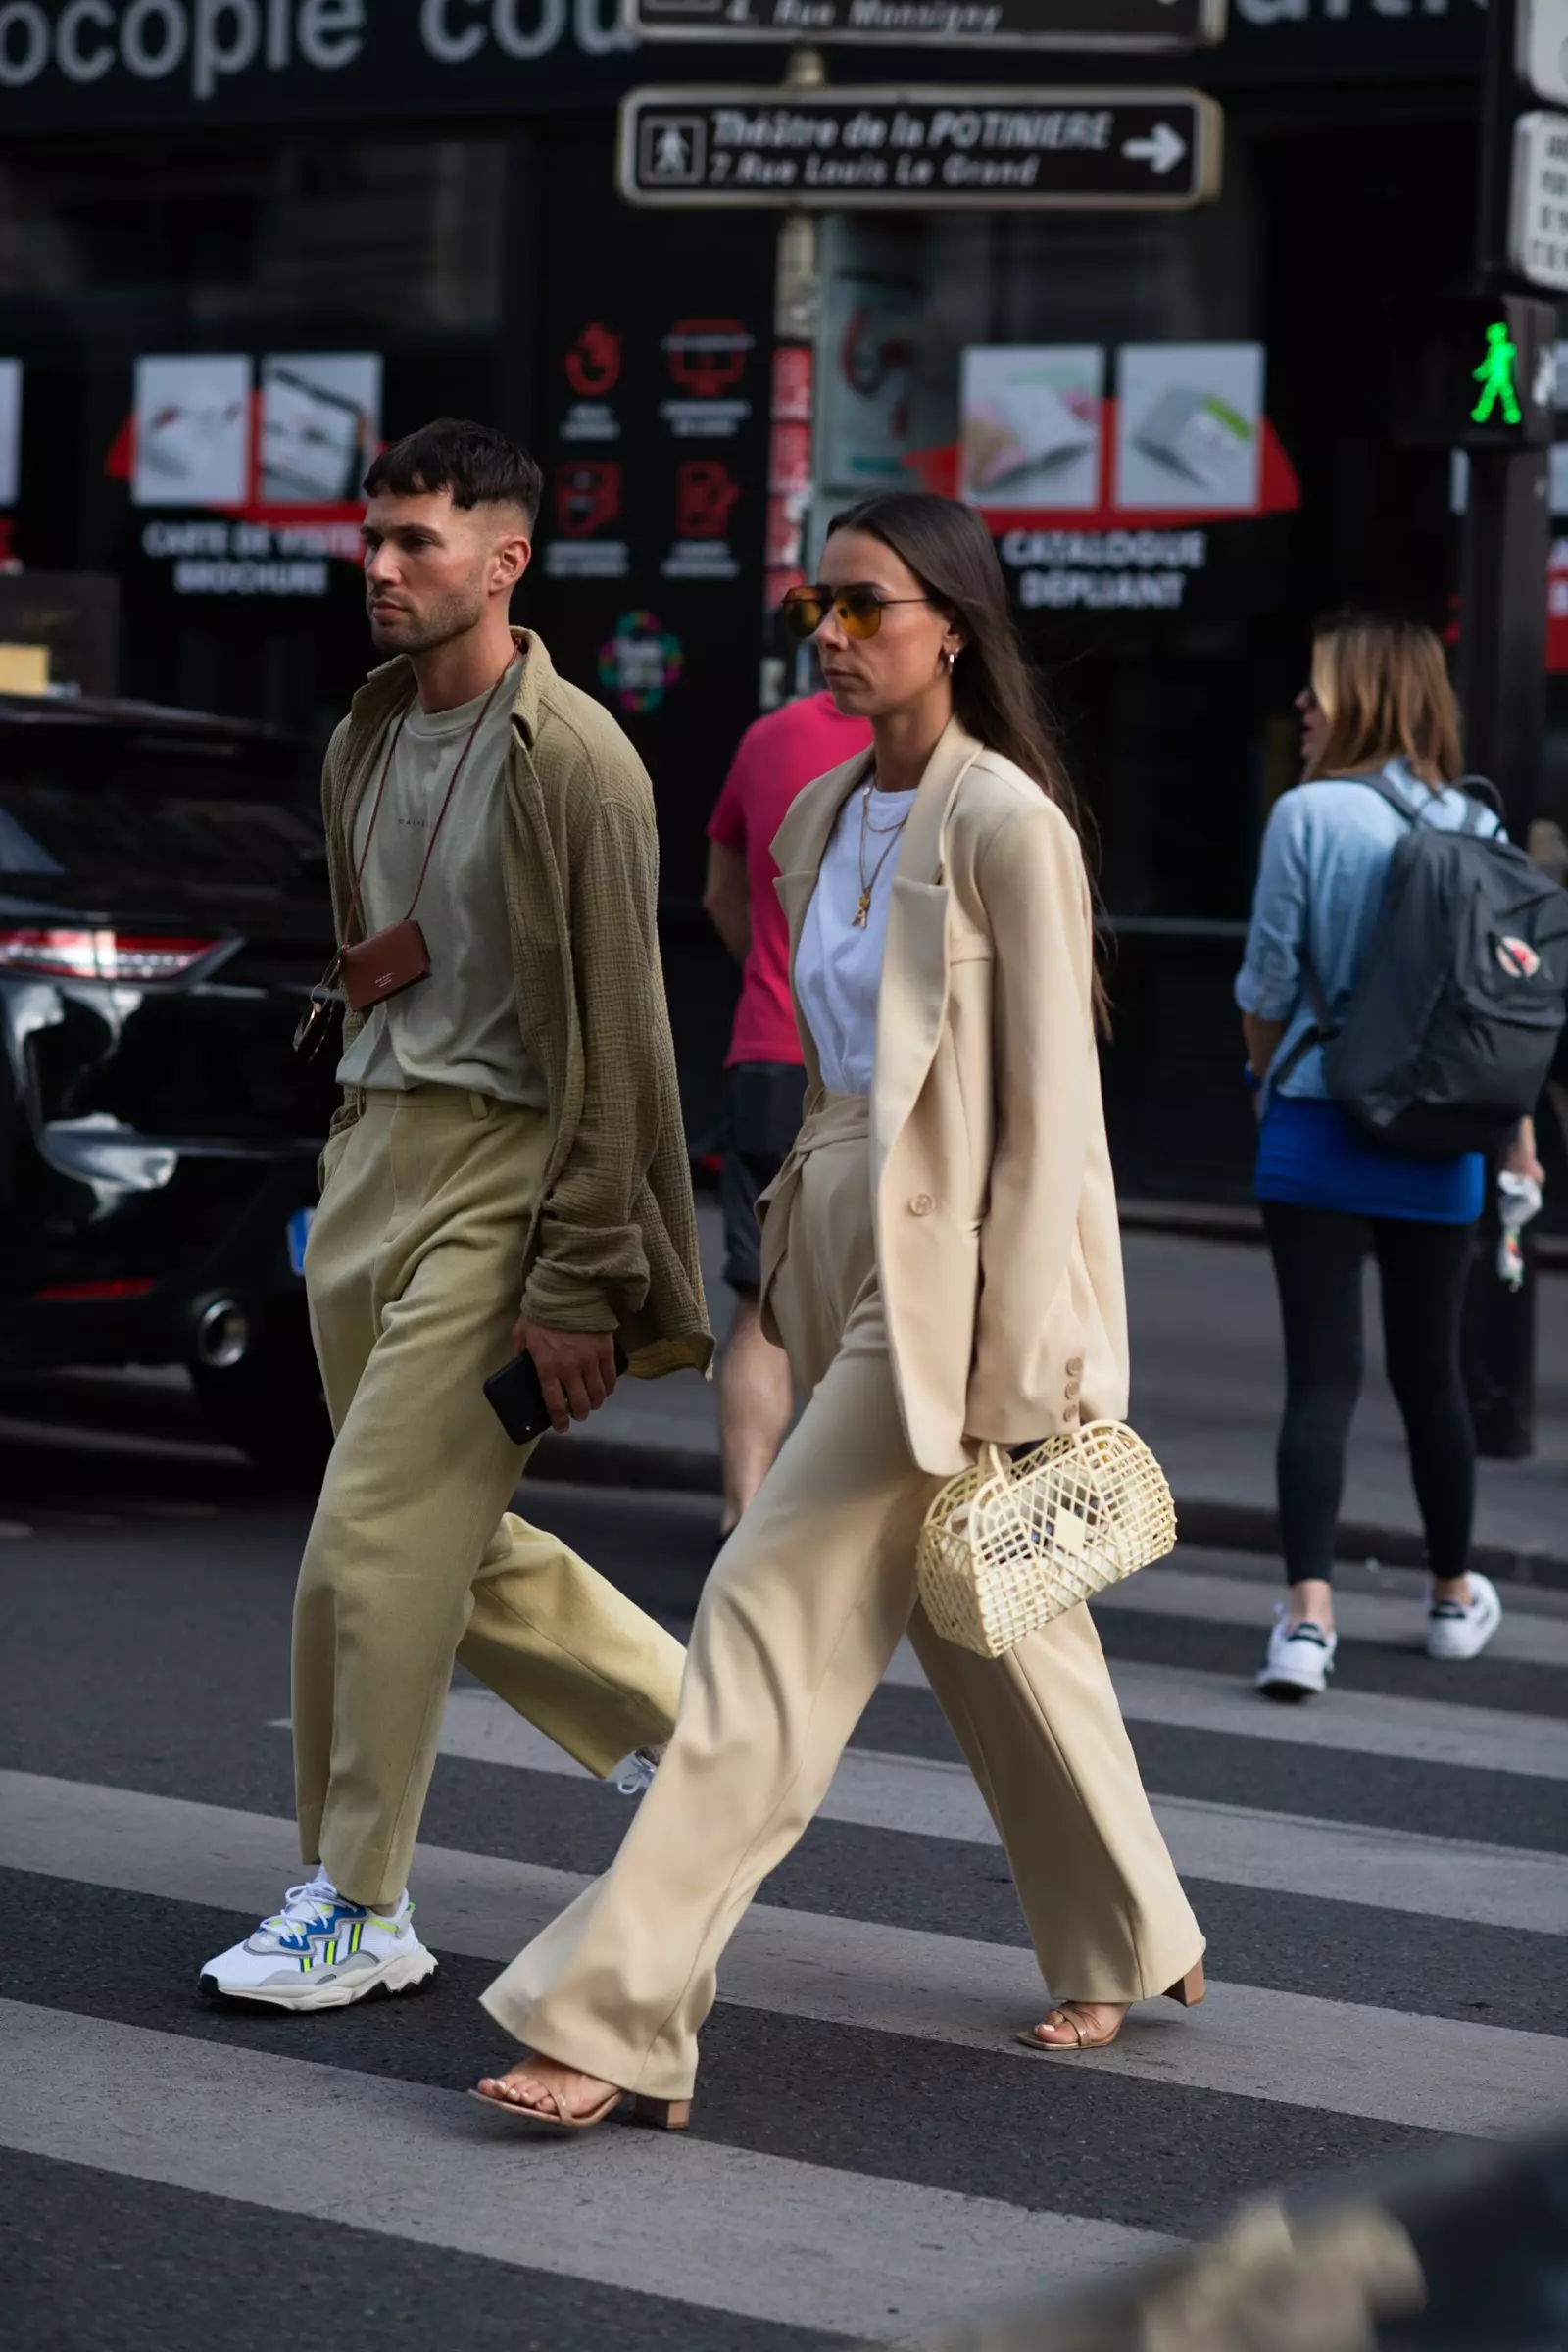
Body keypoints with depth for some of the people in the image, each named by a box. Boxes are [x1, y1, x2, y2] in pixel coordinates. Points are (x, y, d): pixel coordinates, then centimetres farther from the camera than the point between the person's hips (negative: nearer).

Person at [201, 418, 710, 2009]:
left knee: (374, 1545, -9)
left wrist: (577, 1282, -16)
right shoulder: (364, 739, 12)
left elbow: (615, 1031, -14)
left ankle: (357, 1910, 2)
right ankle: (707, 1722, 34)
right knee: (459, 1543, 14)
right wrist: (349, 1149, 16)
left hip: (497, 1167, -8)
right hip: (370, 1148, 8)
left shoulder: (571, 758, -12)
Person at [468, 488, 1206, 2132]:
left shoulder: (1002, 824, -13)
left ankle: (618, 2021, -8)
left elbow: (1052, 1104, -14)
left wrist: (1022, 1361, -16)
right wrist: (796, 1237, 15)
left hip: (949, 1262, -9)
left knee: (776, 1611, -11)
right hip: (842, 1246, 9)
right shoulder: (822, 820, 11)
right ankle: (1125, 1944, 35)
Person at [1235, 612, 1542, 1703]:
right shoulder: (1476, 824, 1)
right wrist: (1518, 1131, 11)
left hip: (1318, 1131, -3)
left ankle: (1308, 1615, -12)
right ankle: (1455, 1598, 31)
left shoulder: (1309, 814, -9)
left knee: (1322, 1375, -2)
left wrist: (1267, 1081, 13)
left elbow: (1270, 981, -5)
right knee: (1430, 1368, 17)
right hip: (1438, 1142, 3)